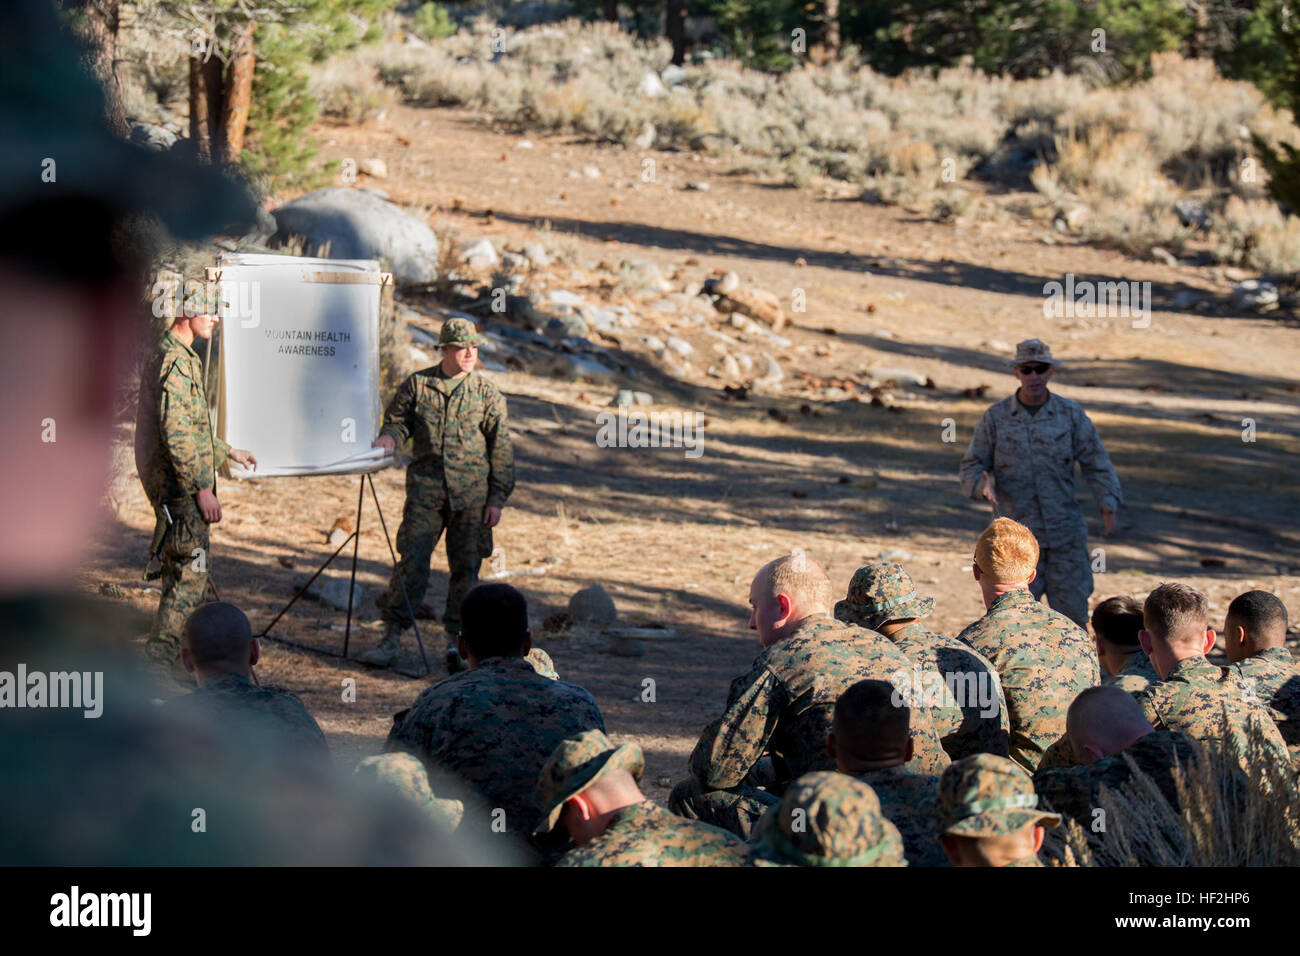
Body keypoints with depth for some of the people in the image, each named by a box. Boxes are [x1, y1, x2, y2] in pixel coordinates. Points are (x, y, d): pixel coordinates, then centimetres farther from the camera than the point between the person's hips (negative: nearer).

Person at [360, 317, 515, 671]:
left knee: (466, 566, 3)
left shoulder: (487, 393, 4)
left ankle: (456, 642, 13)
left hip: (472, 493, 0)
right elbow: (397, 420, 15)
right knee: (412, 561, -5)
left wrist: (497, 498, 0)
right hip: (426, 487, 0)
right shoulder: (417, 385, 5)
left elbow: (501, 448, 5)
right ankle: (392, 638, 2)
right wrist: (388, 438, -10)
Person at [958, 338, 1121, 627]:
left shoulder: (1071, 414, 3)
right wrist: (984, 486, -20)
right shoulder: (995, 417, 1)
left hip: (1065, 531, 1)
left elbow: (1096, 463, 3)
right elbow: (971, 466, 3)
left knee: (1072, 611, 2)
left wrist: (1108, 506, -12)